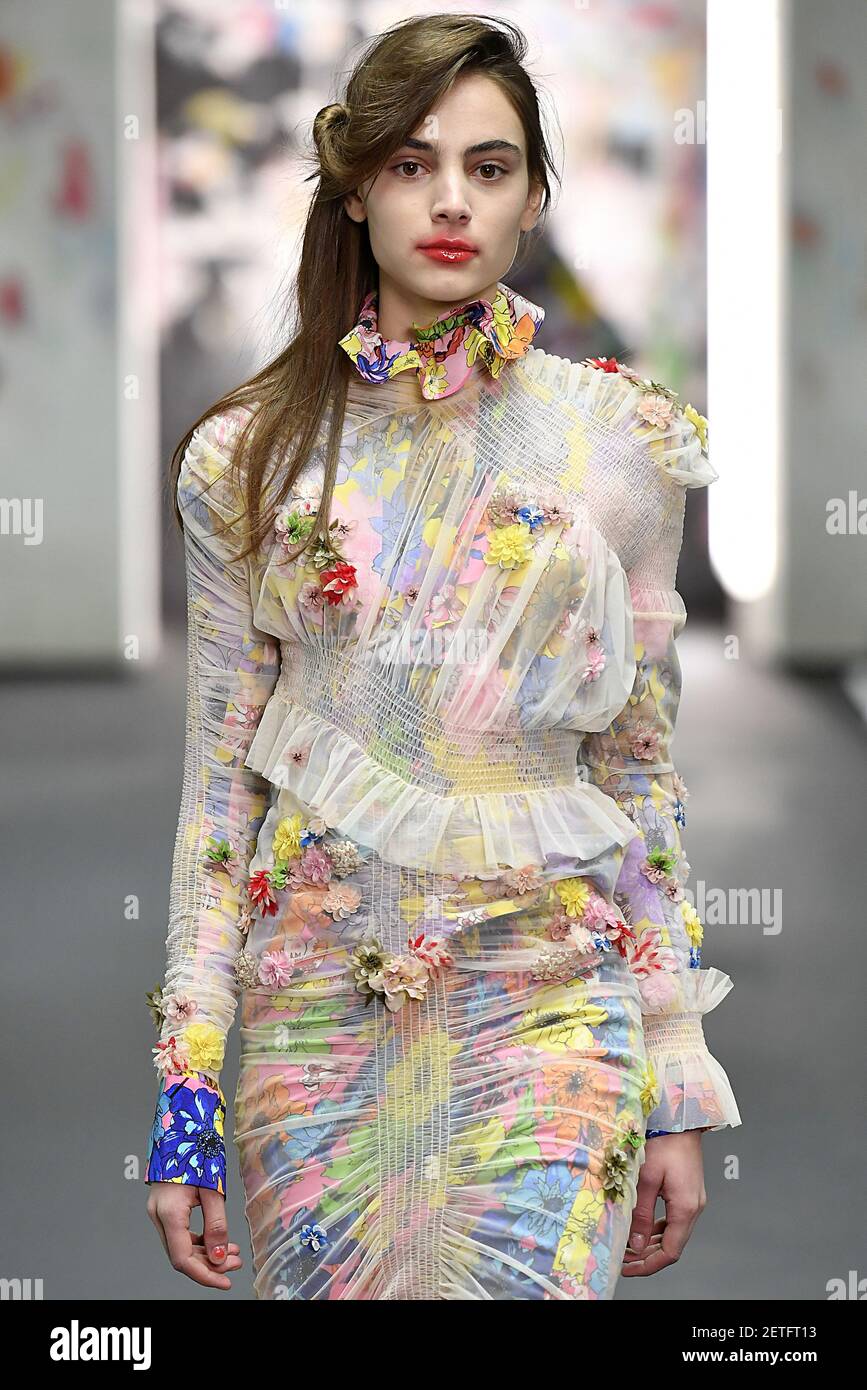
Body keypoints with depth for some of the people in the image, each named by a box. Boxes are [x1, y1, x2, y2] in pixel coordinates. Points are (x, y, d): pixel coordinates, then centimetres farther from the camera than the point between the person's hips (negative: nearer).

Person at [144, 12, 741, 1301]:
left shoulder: (618, 443, 1)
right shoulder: (253, 455, 2)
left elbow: (642, 772, 5)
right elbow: (219, 780, 4)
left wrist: (676, 1094, 3)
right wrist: (185, 1099, 0)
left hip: (547, 1002, -1)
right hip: (315, 1005, 1)